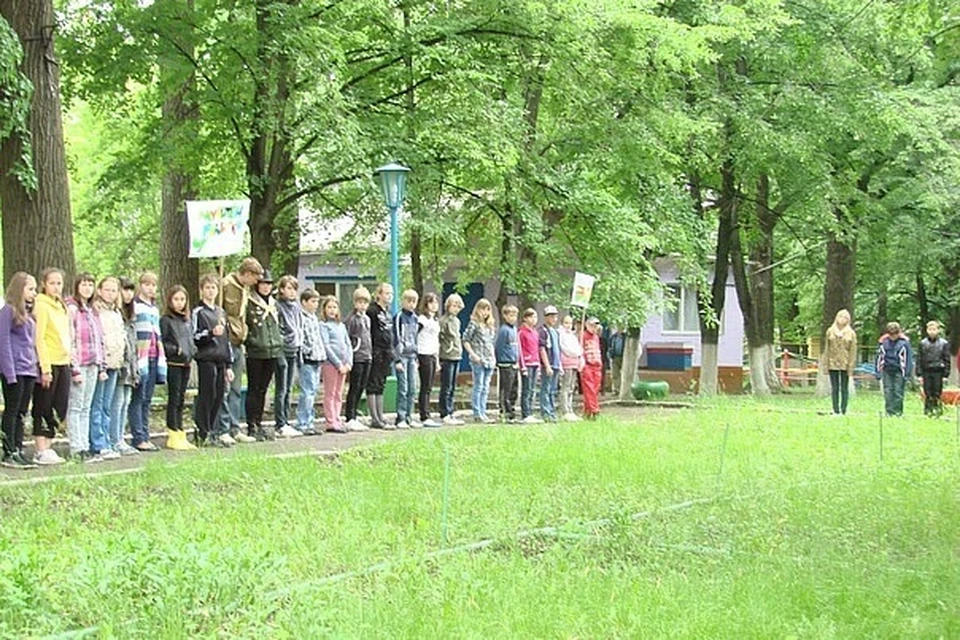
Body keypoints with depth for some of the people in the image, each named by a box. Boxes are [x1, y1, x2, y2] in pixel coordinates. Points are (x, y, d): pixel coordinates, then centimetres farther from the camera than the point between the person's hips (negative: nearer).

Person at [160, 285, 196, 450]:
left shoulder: (188, 320, 15)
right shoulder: (166, 320, -6)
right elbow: (161, 342, -10)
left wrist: (192, 350, 6)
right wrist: (175, 350, -19)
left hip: (186, 363, 7)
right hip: (173, 363, -7)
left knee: (181, 400, 12)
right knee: (174, 399, -3)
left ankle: (180, 434, 17)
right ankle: (173, 436, 1)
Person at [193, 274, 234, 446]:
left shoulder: (221, 312, 19)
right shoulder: (198, 312, -1)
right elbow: (194, 337, -7)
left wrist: (229, 365, 18)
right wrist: (211, 333, -23)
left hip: (221, 360, 6)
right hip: (206, 359, -6)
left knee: (219, 396, 5)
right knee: (206, 395, -4)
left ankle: (216, 430, 12)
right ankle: (205, 432, 1)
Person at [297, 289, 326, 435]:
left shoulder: (315, 318, 18)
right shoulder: (301, 317, -10)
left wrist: (322, 353, 15)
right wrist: (307, 351, -14)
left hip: (317, 359, 9)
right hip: (307, 360, -9)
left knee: (312, 393, 11)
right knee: (307, 393, -8)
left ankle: (309, 423, 16)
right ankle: (302, 424, -4)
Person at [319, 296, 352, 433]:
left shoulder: (341, 325, 18)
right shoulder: (323, 325, -2)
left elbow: (348, 344, 15)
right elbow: (326, 346, -10)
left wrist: (348, 362, 0)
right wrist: (338, 363, -14)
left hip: (343, 364, 7)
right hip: (330, 362, -6)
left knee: (339, 394, 9)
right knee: (330, 394, -3)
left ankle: (337, 421, 14)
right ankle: (331, 423, -3)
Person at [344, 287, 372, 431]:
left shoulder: (367, 319, 16)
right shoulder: (351, 319, -8)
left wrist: (370, 353, 16)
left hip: (367, 358, 8)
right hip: (357, 358, -8)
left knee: (361, 388, 10)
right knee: (354, 388, -5)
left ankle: (354, 417, 16)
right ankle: (350, 419, -2)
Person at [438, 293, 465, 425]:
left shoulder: (457, 321, 16)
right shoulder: (443, 321, -10)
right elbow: (438, 340, -13)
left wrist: (459, 351, 16)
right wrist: (438, 360, -16)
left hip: (457, 357, 8)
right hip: (447, 358, -8)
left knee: (452, 389, 11)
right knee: (446, 388, -4)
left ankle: (450, 414, 15)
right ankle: (444, 415, -1)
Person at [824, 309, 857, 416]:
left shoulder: (851, 333, 2)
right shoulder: (830, 331, 7)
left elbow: (853, 351, 1)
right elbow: (827, 349, 8)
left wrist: (851, 367, -6)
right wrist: (826, 365, 3)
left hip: (845, 365, -2)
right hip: (833, 364, 2)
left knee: (844, 389, 2)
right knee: (834, 388, 4)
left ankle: (843, 411, 6)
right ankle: (836, 411, 8)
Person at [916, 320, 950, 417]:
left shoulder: (944, 343, 2)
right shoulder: (923, 343, 5)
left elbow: (947, 360, 4)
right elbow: (919, 359, 7)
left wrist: (946, 374, -1)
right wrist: (919, 374, 1)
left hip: (938, 372, -1)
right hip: (926, 372, 1)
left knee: (937, 394, -1)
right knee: (927, 394, 3)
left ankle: (937, 409, 5)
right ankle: (928, 410, 9)